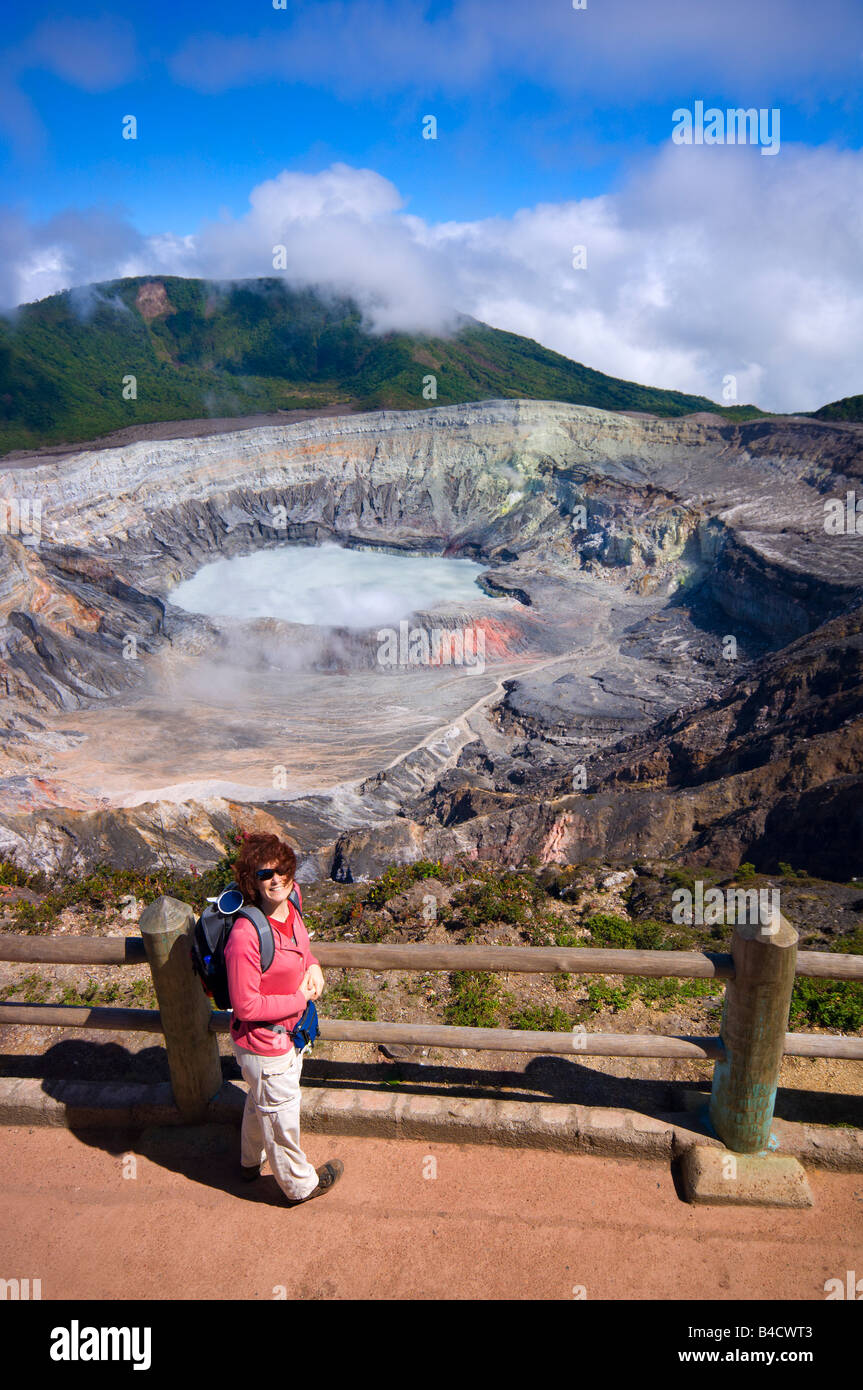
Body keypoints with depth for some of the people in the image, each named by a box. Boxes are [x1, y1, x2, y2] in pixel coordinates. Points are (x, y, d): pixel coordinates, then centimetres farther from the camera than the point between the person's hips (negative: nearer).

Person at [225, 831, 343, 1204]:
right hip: (264, 1045, -8)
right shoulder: (246, 936, -37)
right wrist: (299, 998, -21)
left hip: (286, 1030, 8)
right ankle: (299, 1184, 46)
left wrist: (313, 965, -8)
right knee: (281, 1114, 19)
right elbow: (246, 1006, -30)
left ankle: (251, 1159, 61)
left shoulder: (291, 904, -12)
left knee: (261, 1099, 33)